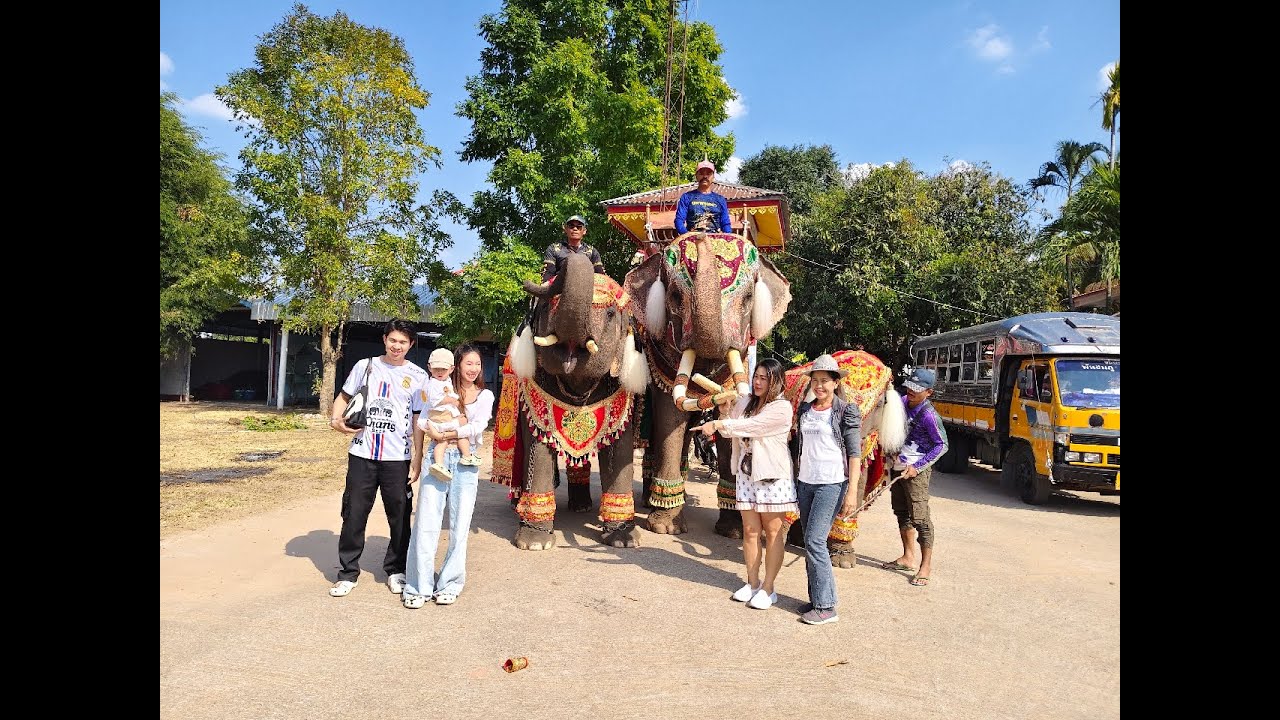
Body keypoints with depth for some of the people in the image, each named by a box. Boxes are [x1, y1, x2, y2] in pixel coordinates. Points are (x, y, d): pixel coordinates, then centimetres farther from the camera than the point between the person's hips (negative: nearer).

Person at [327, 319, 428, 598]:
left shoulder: (418, 376, 3)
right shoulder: (365, 366, 6)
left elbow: (420, 420, 4)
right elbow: (344, 397, 15)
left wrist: (418, 458, -1)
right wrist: (336, 419, -5)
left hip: (398, 457, -1)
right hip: (362, 454, 1)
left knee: (400, 515, 7)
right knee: (354, 514, 5)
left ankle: (396, 570, 24)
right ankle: (348, 573, 20)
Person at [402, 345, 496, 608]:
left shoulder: (485, 395, 9)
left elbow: (478, 426, -7)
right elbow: (421, 420, 9)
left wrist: (445, 435, -12)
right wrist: (418, 453, 1)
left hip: (466, 462, 1)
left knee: (460, 526, 3)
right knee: (427, 522, -3)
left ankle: (450, 584, 17)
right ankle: (419, 586, 8)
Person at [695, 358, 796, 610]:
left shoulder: (782, 408, -11)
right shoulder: (745, 402, 8)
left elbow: (750, 426, -22)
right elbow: (729, 430, 12)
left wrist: (718, 424, -24)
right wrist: (724, 410, -5)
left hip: (773, 476, -5)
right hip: (747, 474, 6)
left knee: (772, 533, 4)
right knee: (750, 531, 10)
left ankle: (768, 589, 12)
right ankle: (752, 583, 23)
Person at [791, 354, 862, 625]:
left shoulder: (846, 411, -6)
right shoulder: (804, 410, 11)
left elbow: (854, 453, -9)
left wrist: (852, 492, -15)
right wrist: (795, 480, 15)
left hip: (832, 483, -6)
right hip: (805, 482, 6)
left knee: (815, 540, -10)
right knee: (811, 542, 8)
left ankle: (826, 606, 0)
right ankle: (816, 599, 18)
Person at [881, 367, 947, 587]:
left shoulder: (928, 414, -18)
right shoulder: (902, 402, 4)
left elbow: (941, 445, -13)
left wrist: (917, 467, -17)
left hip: (916, 471, -8)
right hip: (897, 467, 9)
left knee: (919, 518, -7)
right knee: (902, 512, 17)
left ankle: (926, 565, 3)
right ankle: (908, 557, 30)